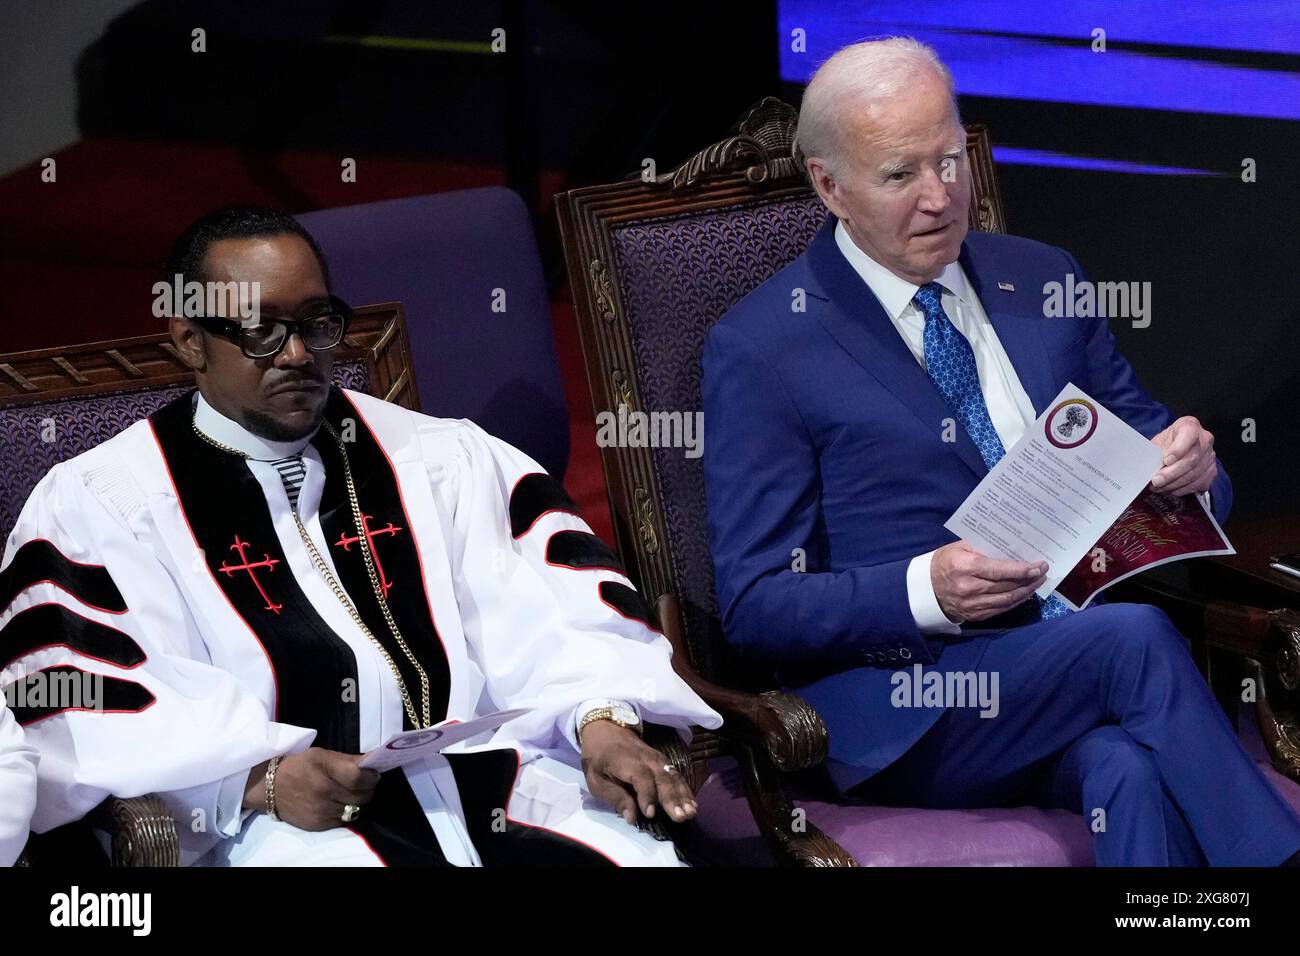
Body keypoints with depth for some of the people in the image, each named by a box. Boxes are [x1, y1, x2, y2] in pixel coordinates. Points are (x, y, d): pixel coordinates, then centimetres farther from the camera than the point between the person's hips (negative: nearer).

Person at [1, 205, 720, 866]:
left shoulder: (436, 456, 20)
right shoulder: (94, 503, 9)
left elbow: (536, 602, 8)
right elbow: (88, 704, -4)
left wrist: (600, 716, -13)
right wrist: (256, 777, -19)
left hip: (494, 775, 3)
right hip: (287, 826, -3)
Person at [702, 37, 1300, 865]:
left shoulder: (1042, 281, 16)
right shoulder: (758, 348, 0)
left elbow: (1141, 443, 22)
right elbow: (756, 606, -4)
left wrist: (1187, 464, -4)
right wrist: (925, 591, -22)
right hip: (904, 711, -4)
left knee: (1134, 767, -34)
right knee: (1135, 639, -32)